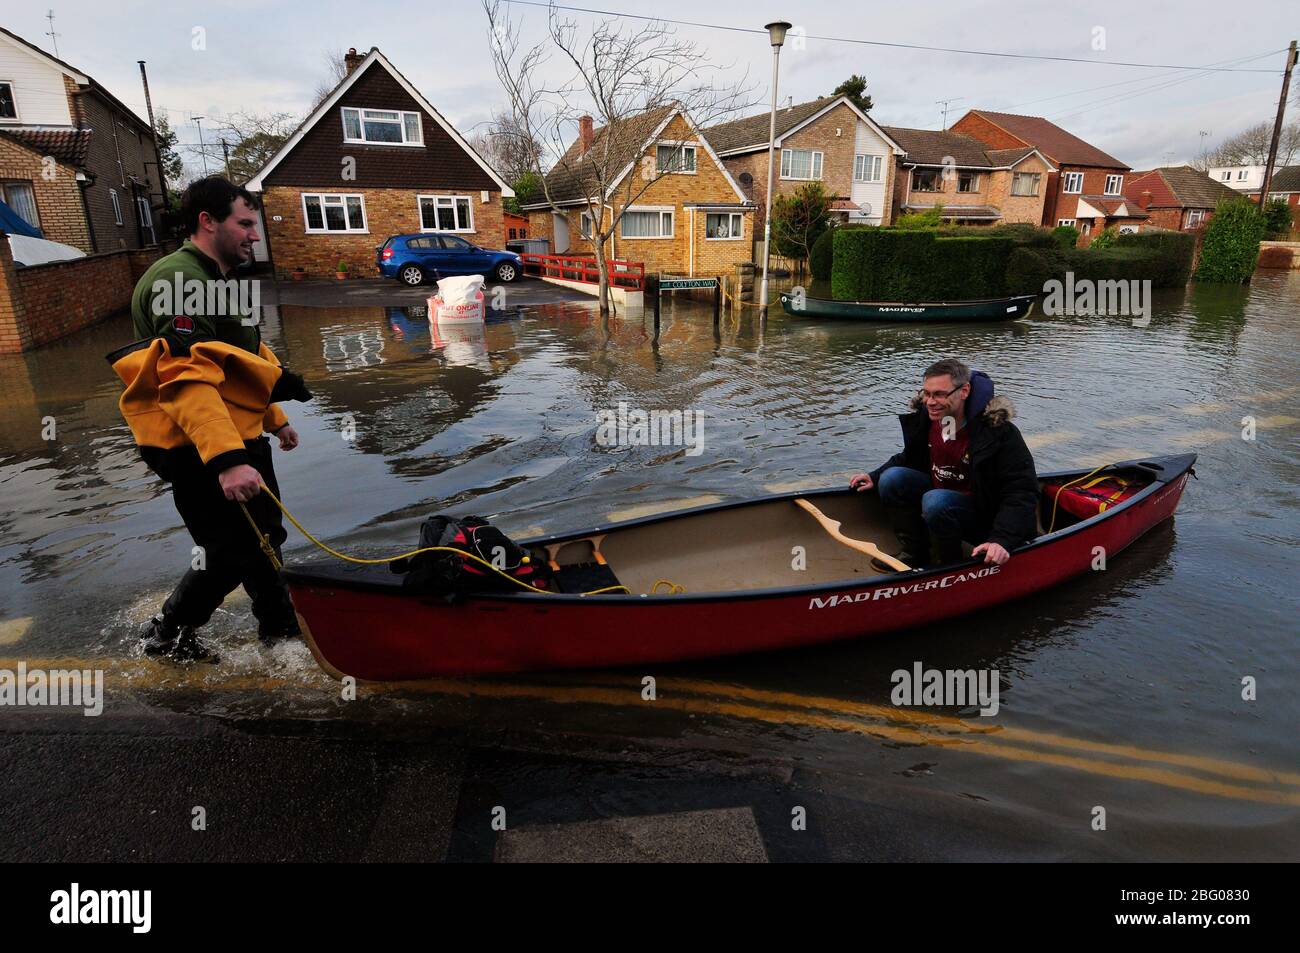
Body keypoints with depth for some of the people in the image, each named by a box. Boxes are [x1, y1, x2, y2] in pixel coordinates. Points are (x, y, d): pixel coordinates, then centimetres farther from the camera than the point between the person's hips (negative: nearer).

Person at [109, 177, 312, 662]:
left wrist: (274, 419, 28)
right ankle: (167, 635, 23)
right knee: (230, 554, -1)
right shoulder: (181, 282, -20)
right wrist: (226, 458, -41)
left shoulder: (218, 280, 16)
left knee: (265, 535, 19)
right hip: (199, 450, -10)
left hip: (240, 438, 10)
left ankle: (280, 628, 35)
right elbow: (185, 377, -32)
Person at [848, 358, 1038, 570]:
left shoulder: (999, 432, -26)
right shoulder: (925, 418, -6)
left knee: (935, 501, -35)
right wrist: (875, 477, 3)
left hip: (985, 516, -6)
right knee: (891, 478, -14)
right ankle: (915, 555, -1)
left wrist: (1002, 540, -38)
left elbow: (1023, 492, -26)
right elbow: (911, 458, 14)